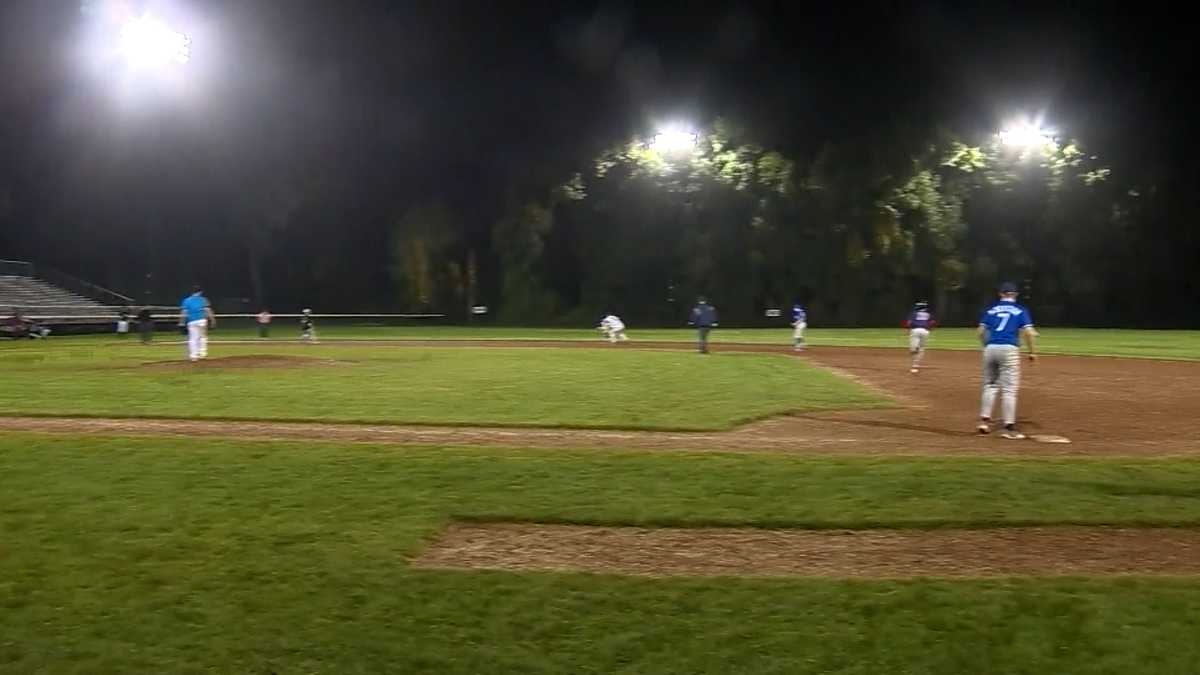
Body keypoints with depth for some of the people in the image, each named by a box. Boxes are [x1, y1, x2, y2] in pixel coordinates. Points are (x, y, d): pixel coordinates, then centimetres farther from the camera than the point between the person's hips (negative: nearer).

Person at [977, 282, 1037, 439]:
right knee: (1009, 389, -2)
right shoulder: (1020, 310, 7)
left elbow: (980, 331, 8)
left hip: (990, 348, 3)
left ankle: (985, 419, 9)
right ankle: (1009, 427, -3)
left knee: (990, 385, 16)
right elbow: (1029, 332, -4)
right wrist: (1033, 352, 4)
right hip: (1009, 349, -3)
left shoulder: (990, 310, 14)